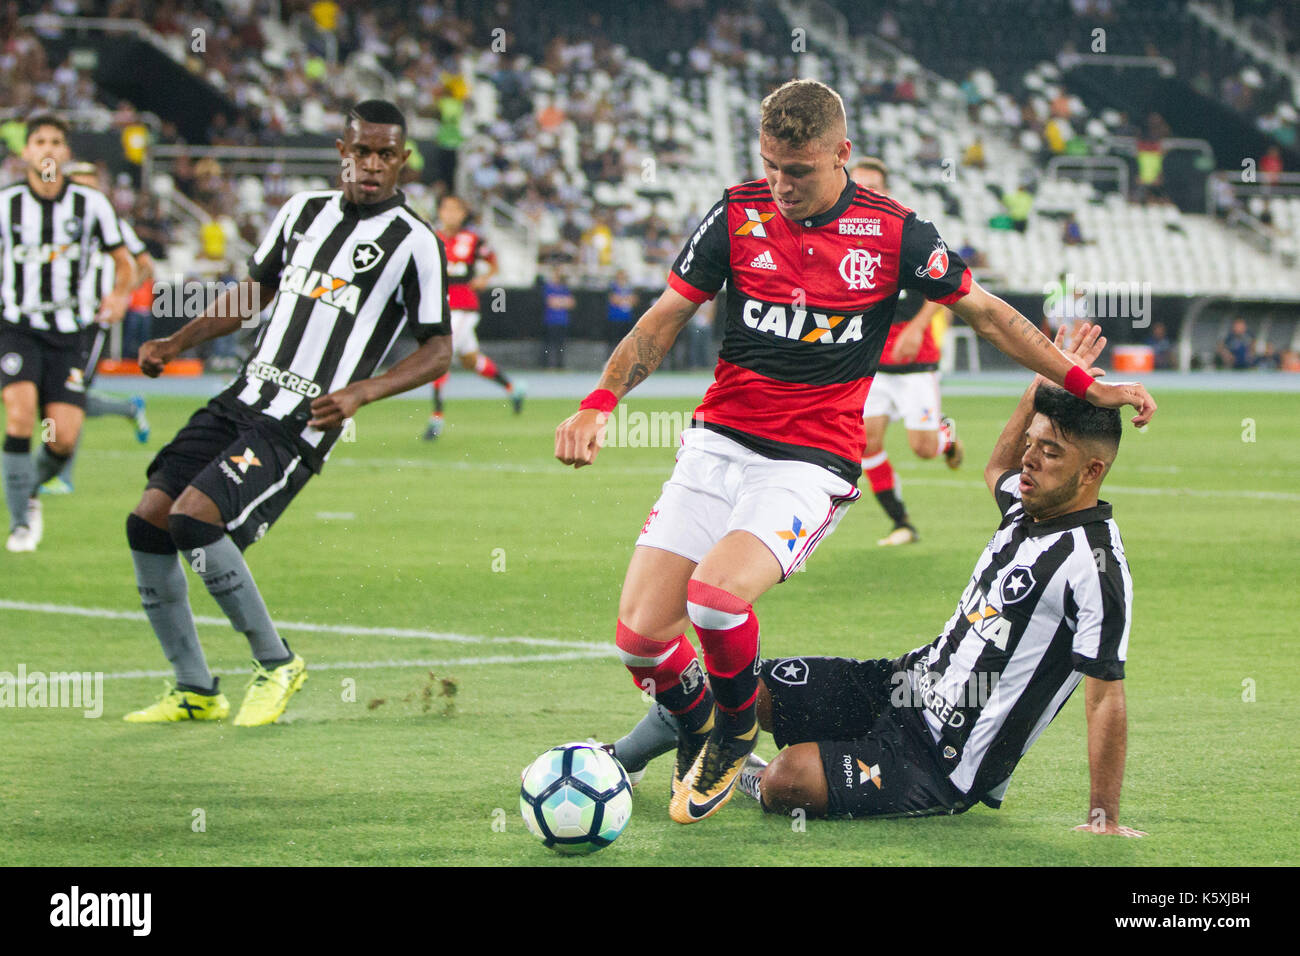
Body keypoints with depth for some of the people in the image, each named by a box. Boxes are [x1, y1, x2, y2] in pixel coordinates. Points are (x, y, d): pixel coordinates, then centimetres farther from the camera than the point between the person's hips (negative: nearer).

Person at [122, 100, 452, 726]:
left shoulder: (414, 243, -6)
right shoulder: (304, 210, 13)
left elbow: (438, 351, -4)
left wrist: (361, 391, -18)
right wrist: (177, 343, 13)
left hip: (302, 426, -7)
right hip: (243, 398, 7)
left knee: (193, 518, -23)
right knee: (147, 522, -2)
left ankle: (275, 664, -5)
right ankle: (195, 691, 9)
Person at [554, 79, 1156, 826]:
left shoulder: (894, 233, -3)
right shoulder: (738, 217, 1)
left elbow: (985, 312, 10)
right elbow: (665, 321, 8)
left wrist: (1085, 385, 8)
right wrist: (600, 403, -7)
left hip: (813, 463, -3)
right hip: (719, 446, 3)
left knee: (717, 594, -29)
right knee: (641, 631, -10)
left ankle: (738, 729, 2)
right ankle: (696, 731, 23)